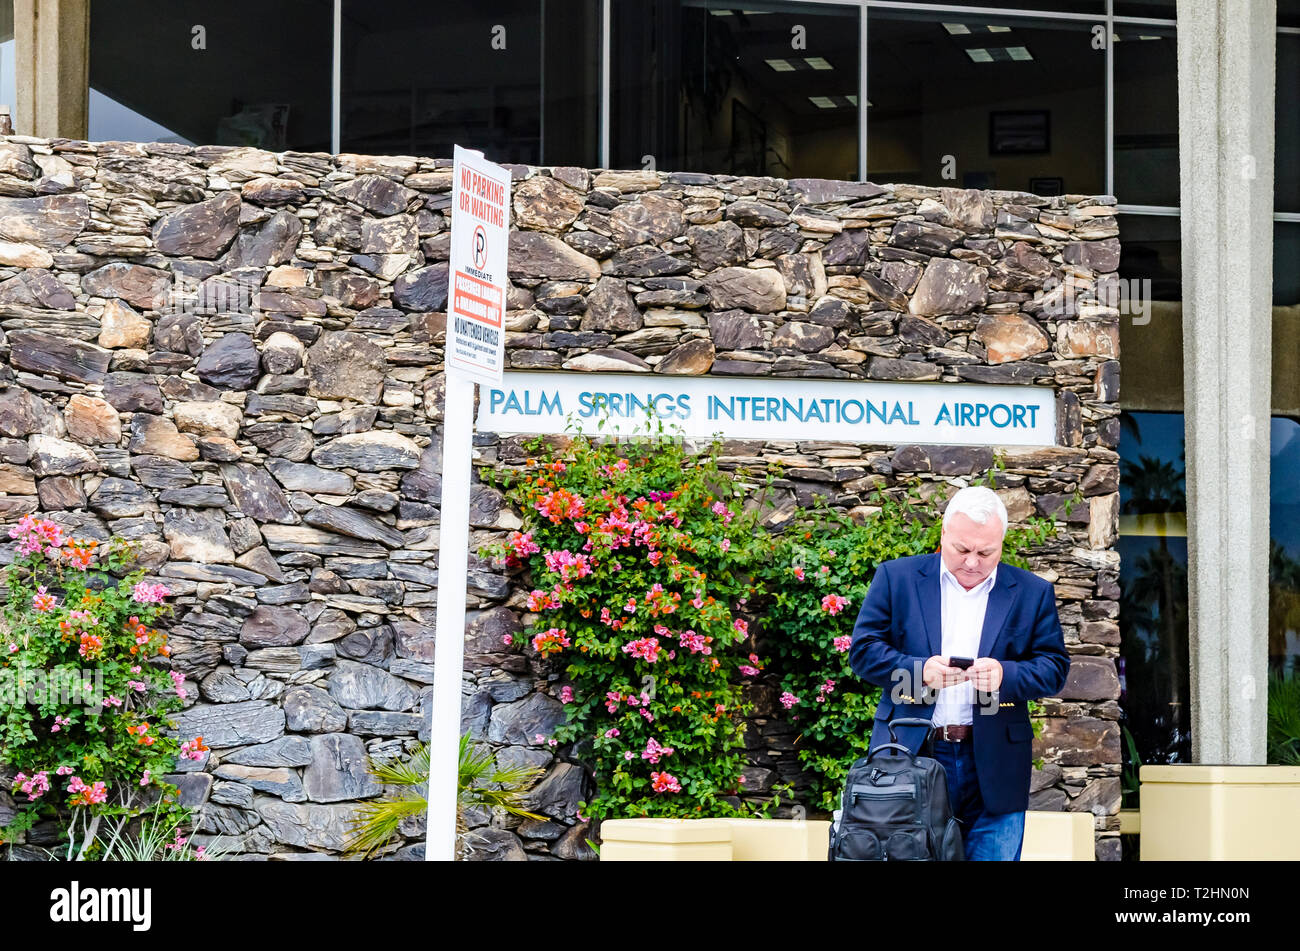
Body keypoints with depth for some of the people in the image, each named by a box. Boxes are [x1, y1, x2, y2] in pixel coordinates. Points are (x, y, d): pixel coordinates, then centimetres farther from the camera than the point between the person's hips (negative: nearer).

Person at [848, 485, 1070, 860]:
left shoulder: (1032, 593, 7)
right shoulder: (897, 577, 4)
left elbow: (1055, 667, 5)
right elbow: (862, 649, 1)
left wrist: (1005, 675, -16)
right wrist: (919, 670, -16)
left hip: (994, 768, 1)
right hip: (910, 757, -1)